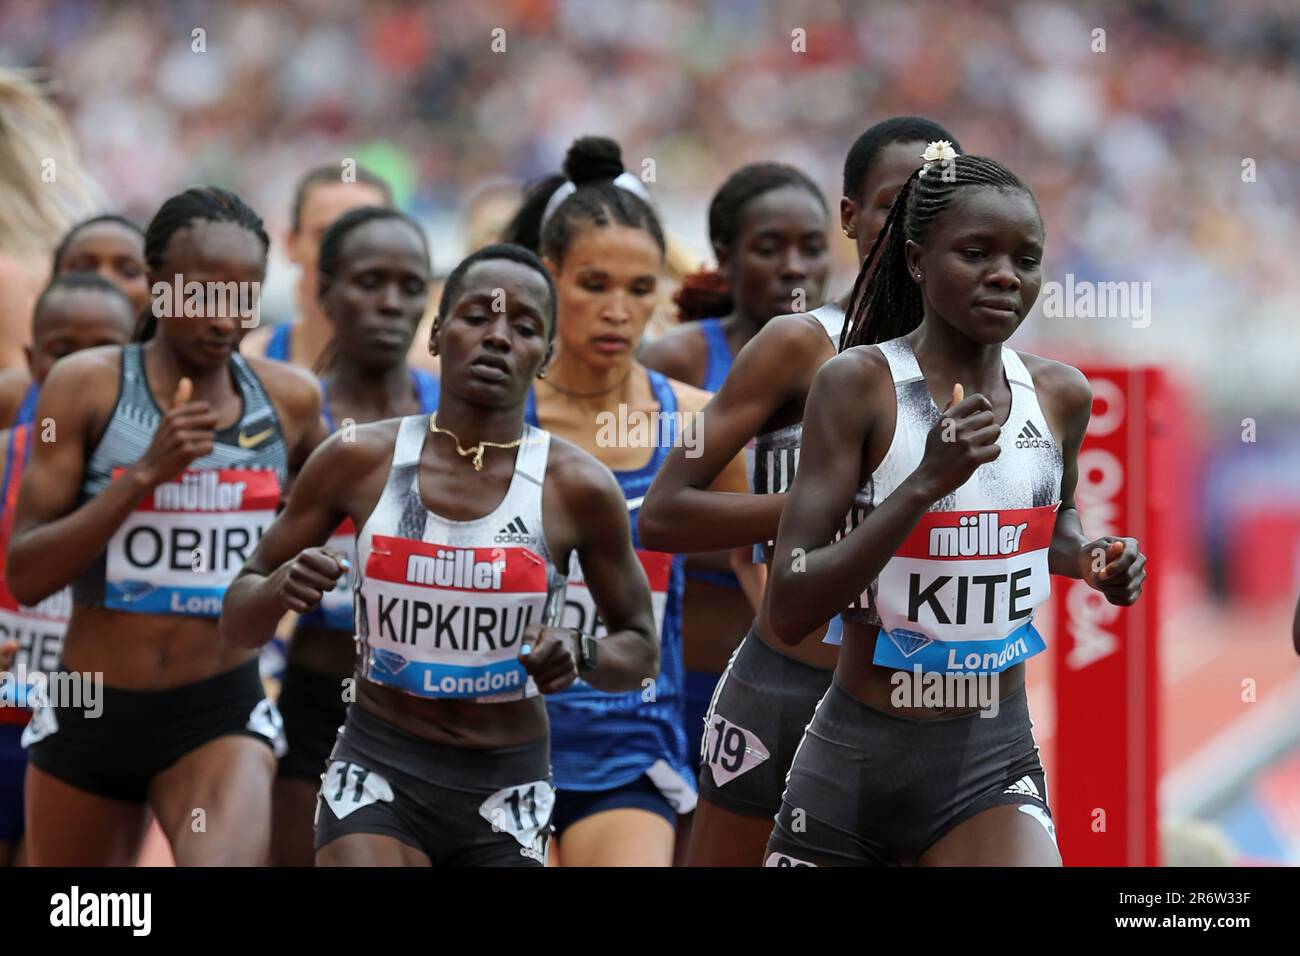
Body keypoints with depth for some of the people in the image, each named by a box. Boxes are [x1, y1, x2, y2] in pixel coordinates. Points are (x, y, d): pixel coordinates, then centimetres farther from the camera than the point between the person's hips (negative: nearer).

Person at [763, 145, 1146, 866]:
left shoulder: (1061, 396, 2)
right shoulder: (858, 383, -12)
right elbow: (787, 611, -18)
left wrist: (1087, 559, 3)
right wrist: (926, 482, -27)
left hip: (994, 764, 2)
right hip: (851, 766, -2)